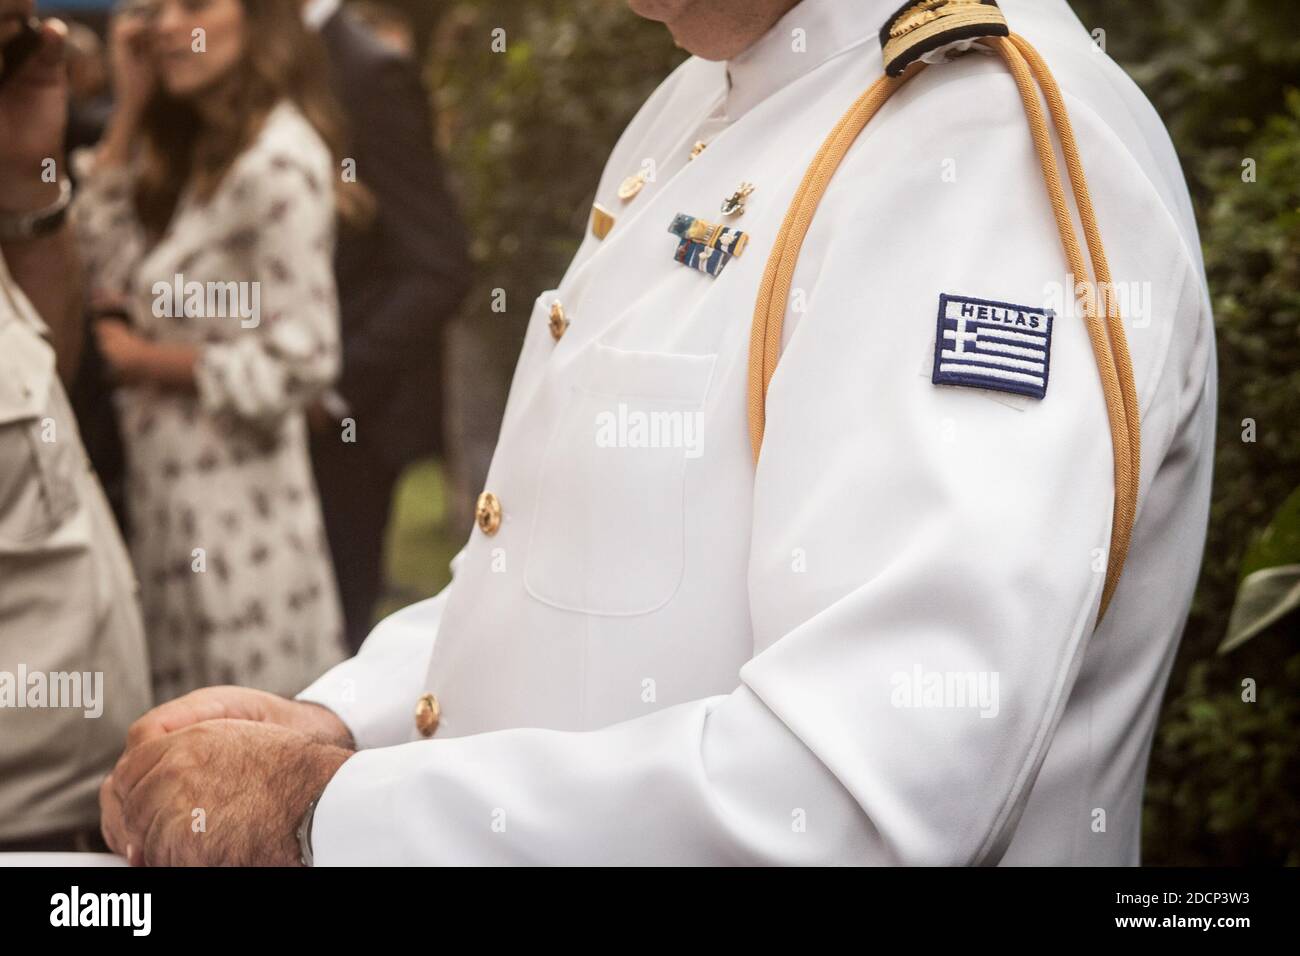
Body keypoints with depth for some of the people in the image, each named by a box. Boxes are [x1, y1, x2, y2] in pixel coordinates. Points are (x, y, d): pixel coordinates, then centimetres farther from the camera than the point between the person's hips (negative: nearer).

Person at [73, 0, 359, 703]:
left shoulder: (278, 160, -17)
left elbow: (299, 362, -21)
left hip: (237, 506, -9)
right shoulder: (192, 144, 11)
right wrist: (129, 110, 4)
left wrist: (146, 360, -10)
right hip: (171, 493, 9)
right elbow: (99, 270, 8)